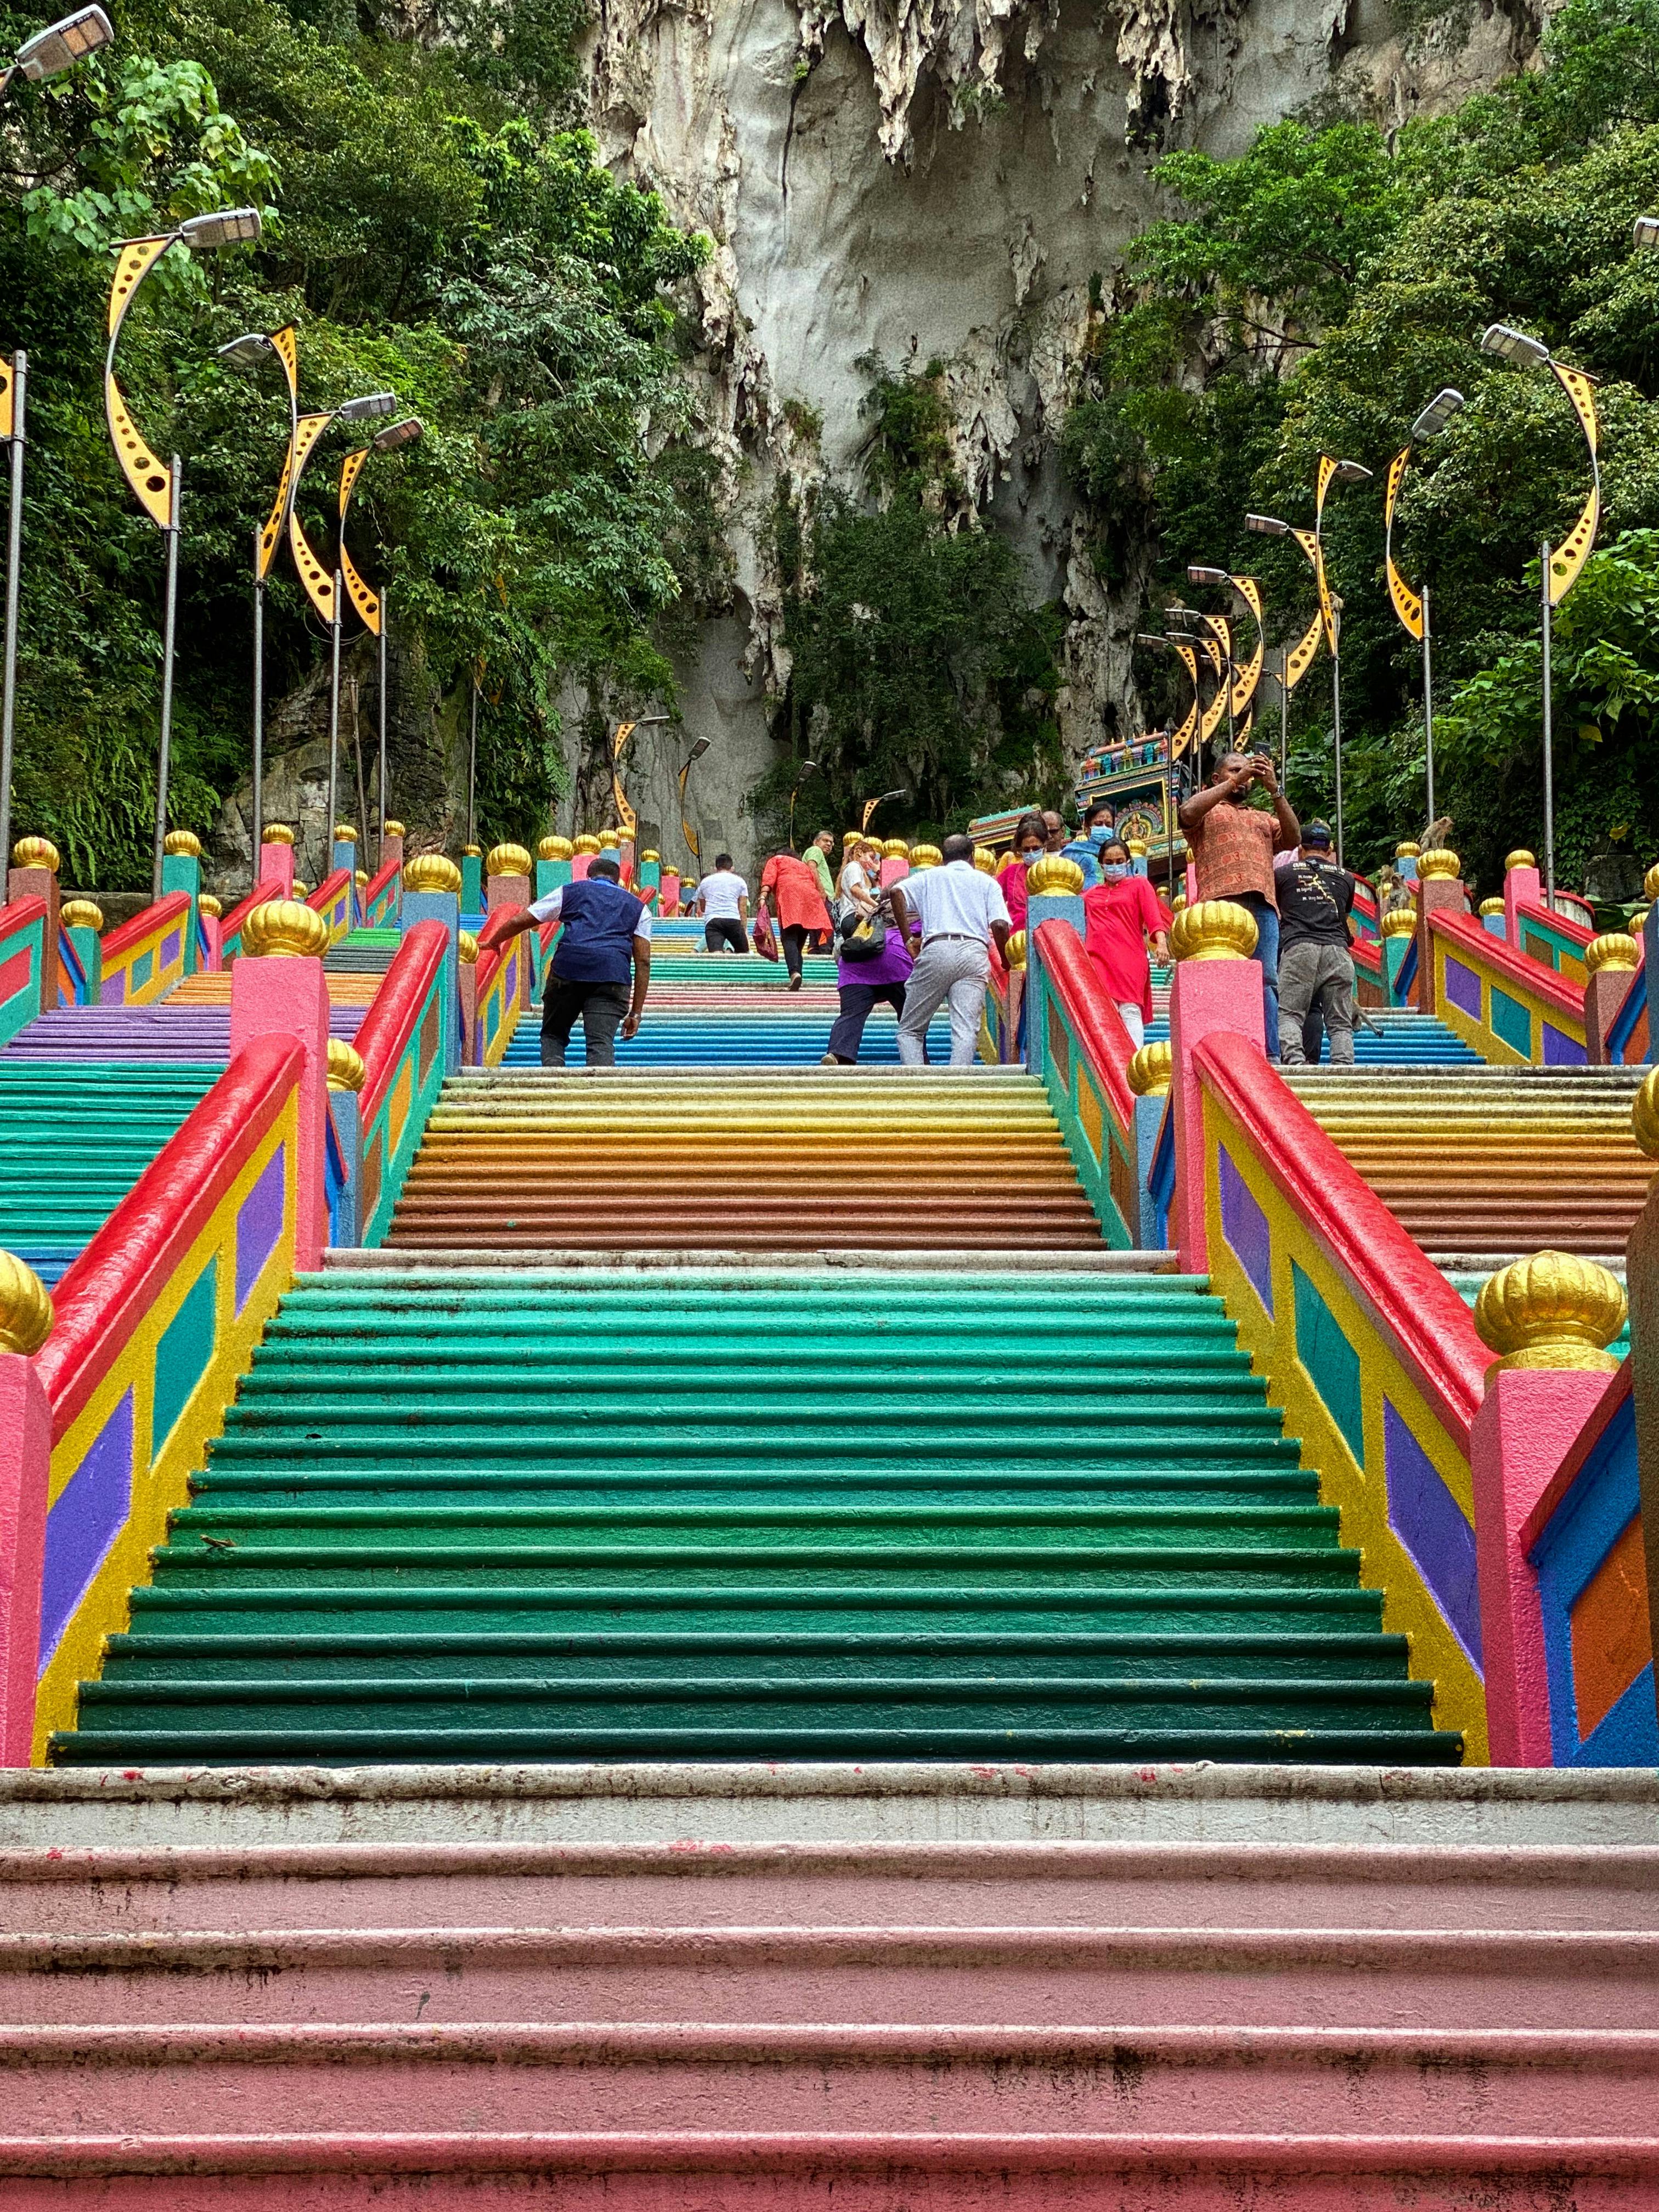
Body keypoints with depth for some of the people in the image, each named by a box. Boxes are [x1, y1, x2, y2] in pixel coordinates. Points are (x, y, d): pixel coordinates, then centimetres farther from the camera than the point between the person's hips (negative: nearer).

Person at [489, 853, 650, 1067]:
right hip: (613, 975, 0)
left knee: (553, 1034, 13)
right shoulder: (637, 907, 26)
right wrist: (636, 1013, 15)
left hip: (567, 968, 0)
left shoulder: (570, 892, 24)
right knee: (602, 1043, -6)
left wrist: (491, 944, 43)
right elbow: (643, 962, 15)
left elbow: (520, 921, 25)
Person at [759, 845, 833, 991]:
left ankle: (794, 972, -38)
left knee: (789, 939, -16)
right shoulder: (805, 866, 36)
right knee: (800, 942, 7)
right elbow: (817, 885, 25)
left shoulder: (776, 860, 24)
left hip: (789, 894, -5)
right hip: (811, 897, 5)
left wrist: (763, 897, -8)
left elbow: (769, 878, 4)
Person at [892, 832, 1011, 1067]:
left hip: (937, 950, 0)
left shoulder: (930, 876, 23)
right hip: (975, 953, 0)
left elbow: (897, 892, 3)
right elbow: (1000, 925, 6)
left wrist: (908, 939, 5)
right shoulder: (987, 882, 22)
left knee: (910, 1029, 5)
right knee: (966, 1029, -11)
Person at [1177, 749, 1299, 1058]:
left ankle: (1270, 1054, -15)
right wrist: (1234, 782, -2)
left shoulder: (1263, 819, 33)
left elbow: (1293, 839, 14)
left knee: (1266, 980, -9)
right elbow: (1188, 812, -3)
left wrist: (1274, 790, 6)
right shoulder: (1206, 811, 22)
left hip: (1263, 905, 3)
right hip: (1220, 903, -3)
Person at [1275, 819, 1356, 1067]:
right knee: (1340, 1022, 2)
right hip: (1337, 949, 2)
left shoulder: (1284, 873, 18)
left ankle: (1294, 1059, -33)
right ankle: (1343, 1068, -18)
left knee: (1289, 1014, -8)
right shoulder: (1344, 877, 23)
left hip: (1298, 947, -2)